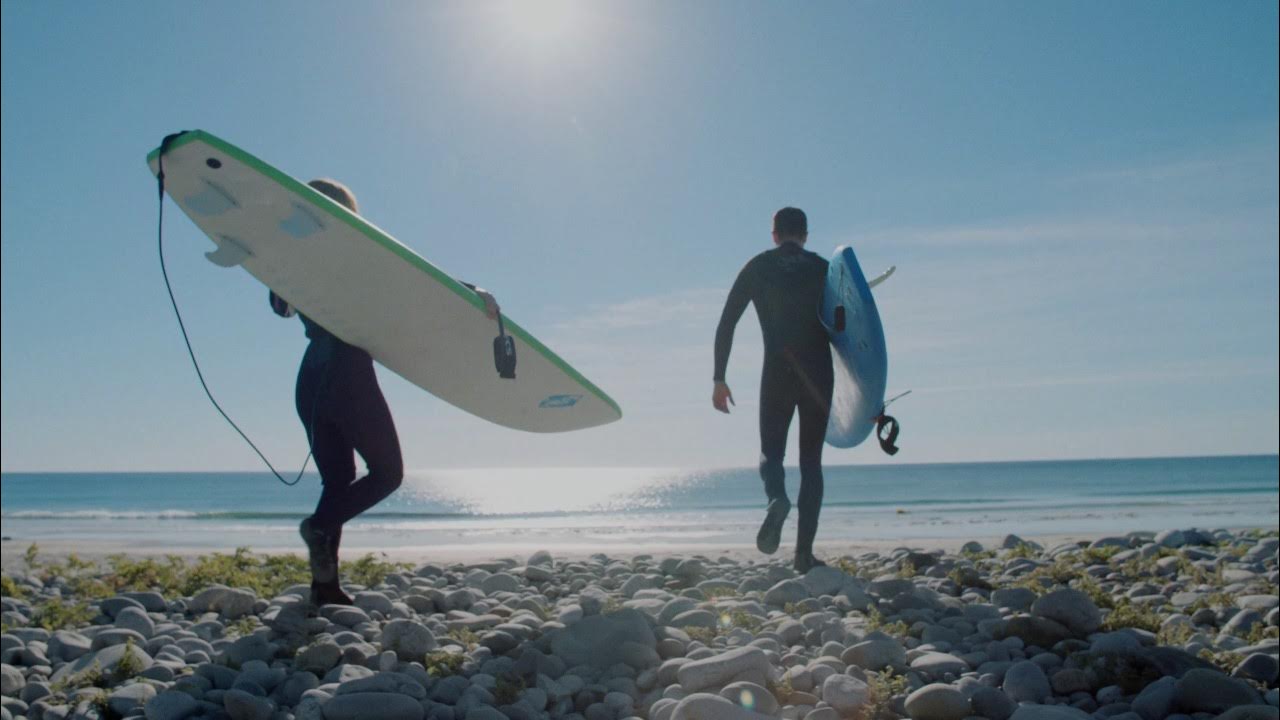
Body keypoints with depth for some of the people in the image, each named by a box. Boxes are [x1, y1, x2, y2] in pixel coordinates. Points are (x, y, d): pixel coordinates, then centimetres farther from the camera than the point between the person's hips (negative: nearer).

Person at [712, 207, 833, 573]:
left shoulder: (758, 267, 9)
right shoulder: (823, 268, 10)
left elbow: (726, 324, 2)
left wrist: (719, 379, 3)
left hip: (777, 375, -1)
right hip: (818, 376, 1)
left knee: (771, 452, 11)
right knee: (811, 461, 8)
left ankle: (777, 499, -25)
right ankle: (804, 551, 3)